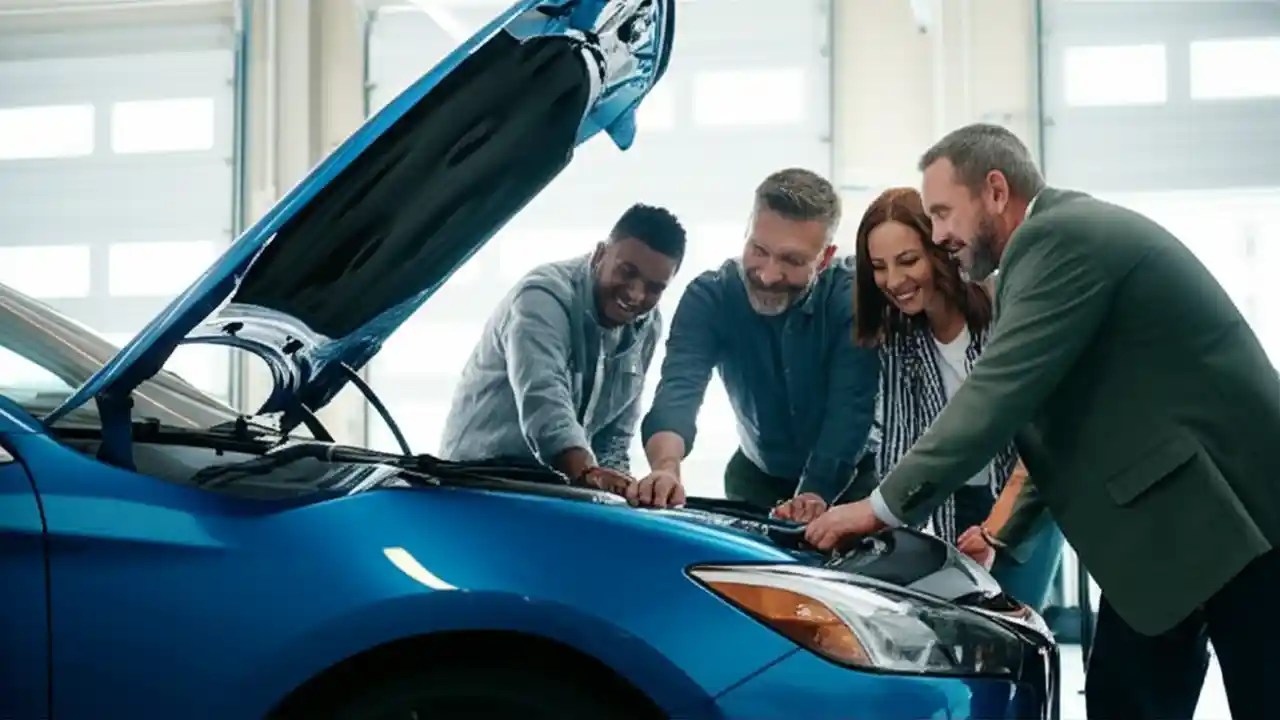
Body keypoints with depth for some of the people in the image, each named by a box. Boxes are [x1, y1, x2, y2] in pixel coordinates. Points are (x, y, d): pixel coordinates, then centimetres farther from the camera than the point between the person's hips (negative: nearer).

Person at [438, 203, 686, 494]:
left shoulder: (648, 327, 4)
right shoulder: (544, 294, -19)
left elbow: (618, 429, 10)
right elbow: (543, 402, -36)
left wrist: (612, 481, -7)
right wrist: (588, 472, -50)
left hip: (556, 484, 6)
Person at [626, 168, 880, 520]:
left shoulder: (851, 301, -23)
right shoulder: (709, 297, -19)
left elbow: (850, 409, -31)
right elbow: (678, 389, -34)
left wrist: (815, 496, -45)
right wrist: (666, 469, -54)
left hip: (848, 480, -1)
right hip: (757, 477, 2)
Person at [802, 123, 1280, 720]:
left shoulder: (1060, 237, -15)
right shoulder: (1069, 235, 17)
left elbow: (1001, 392, -22)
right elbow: (1070, 425, 21)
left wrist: (885, 506, -17)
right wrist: (1005, 535, 18)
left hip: (1232, 512, -10)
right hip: (1165, 518, 10)